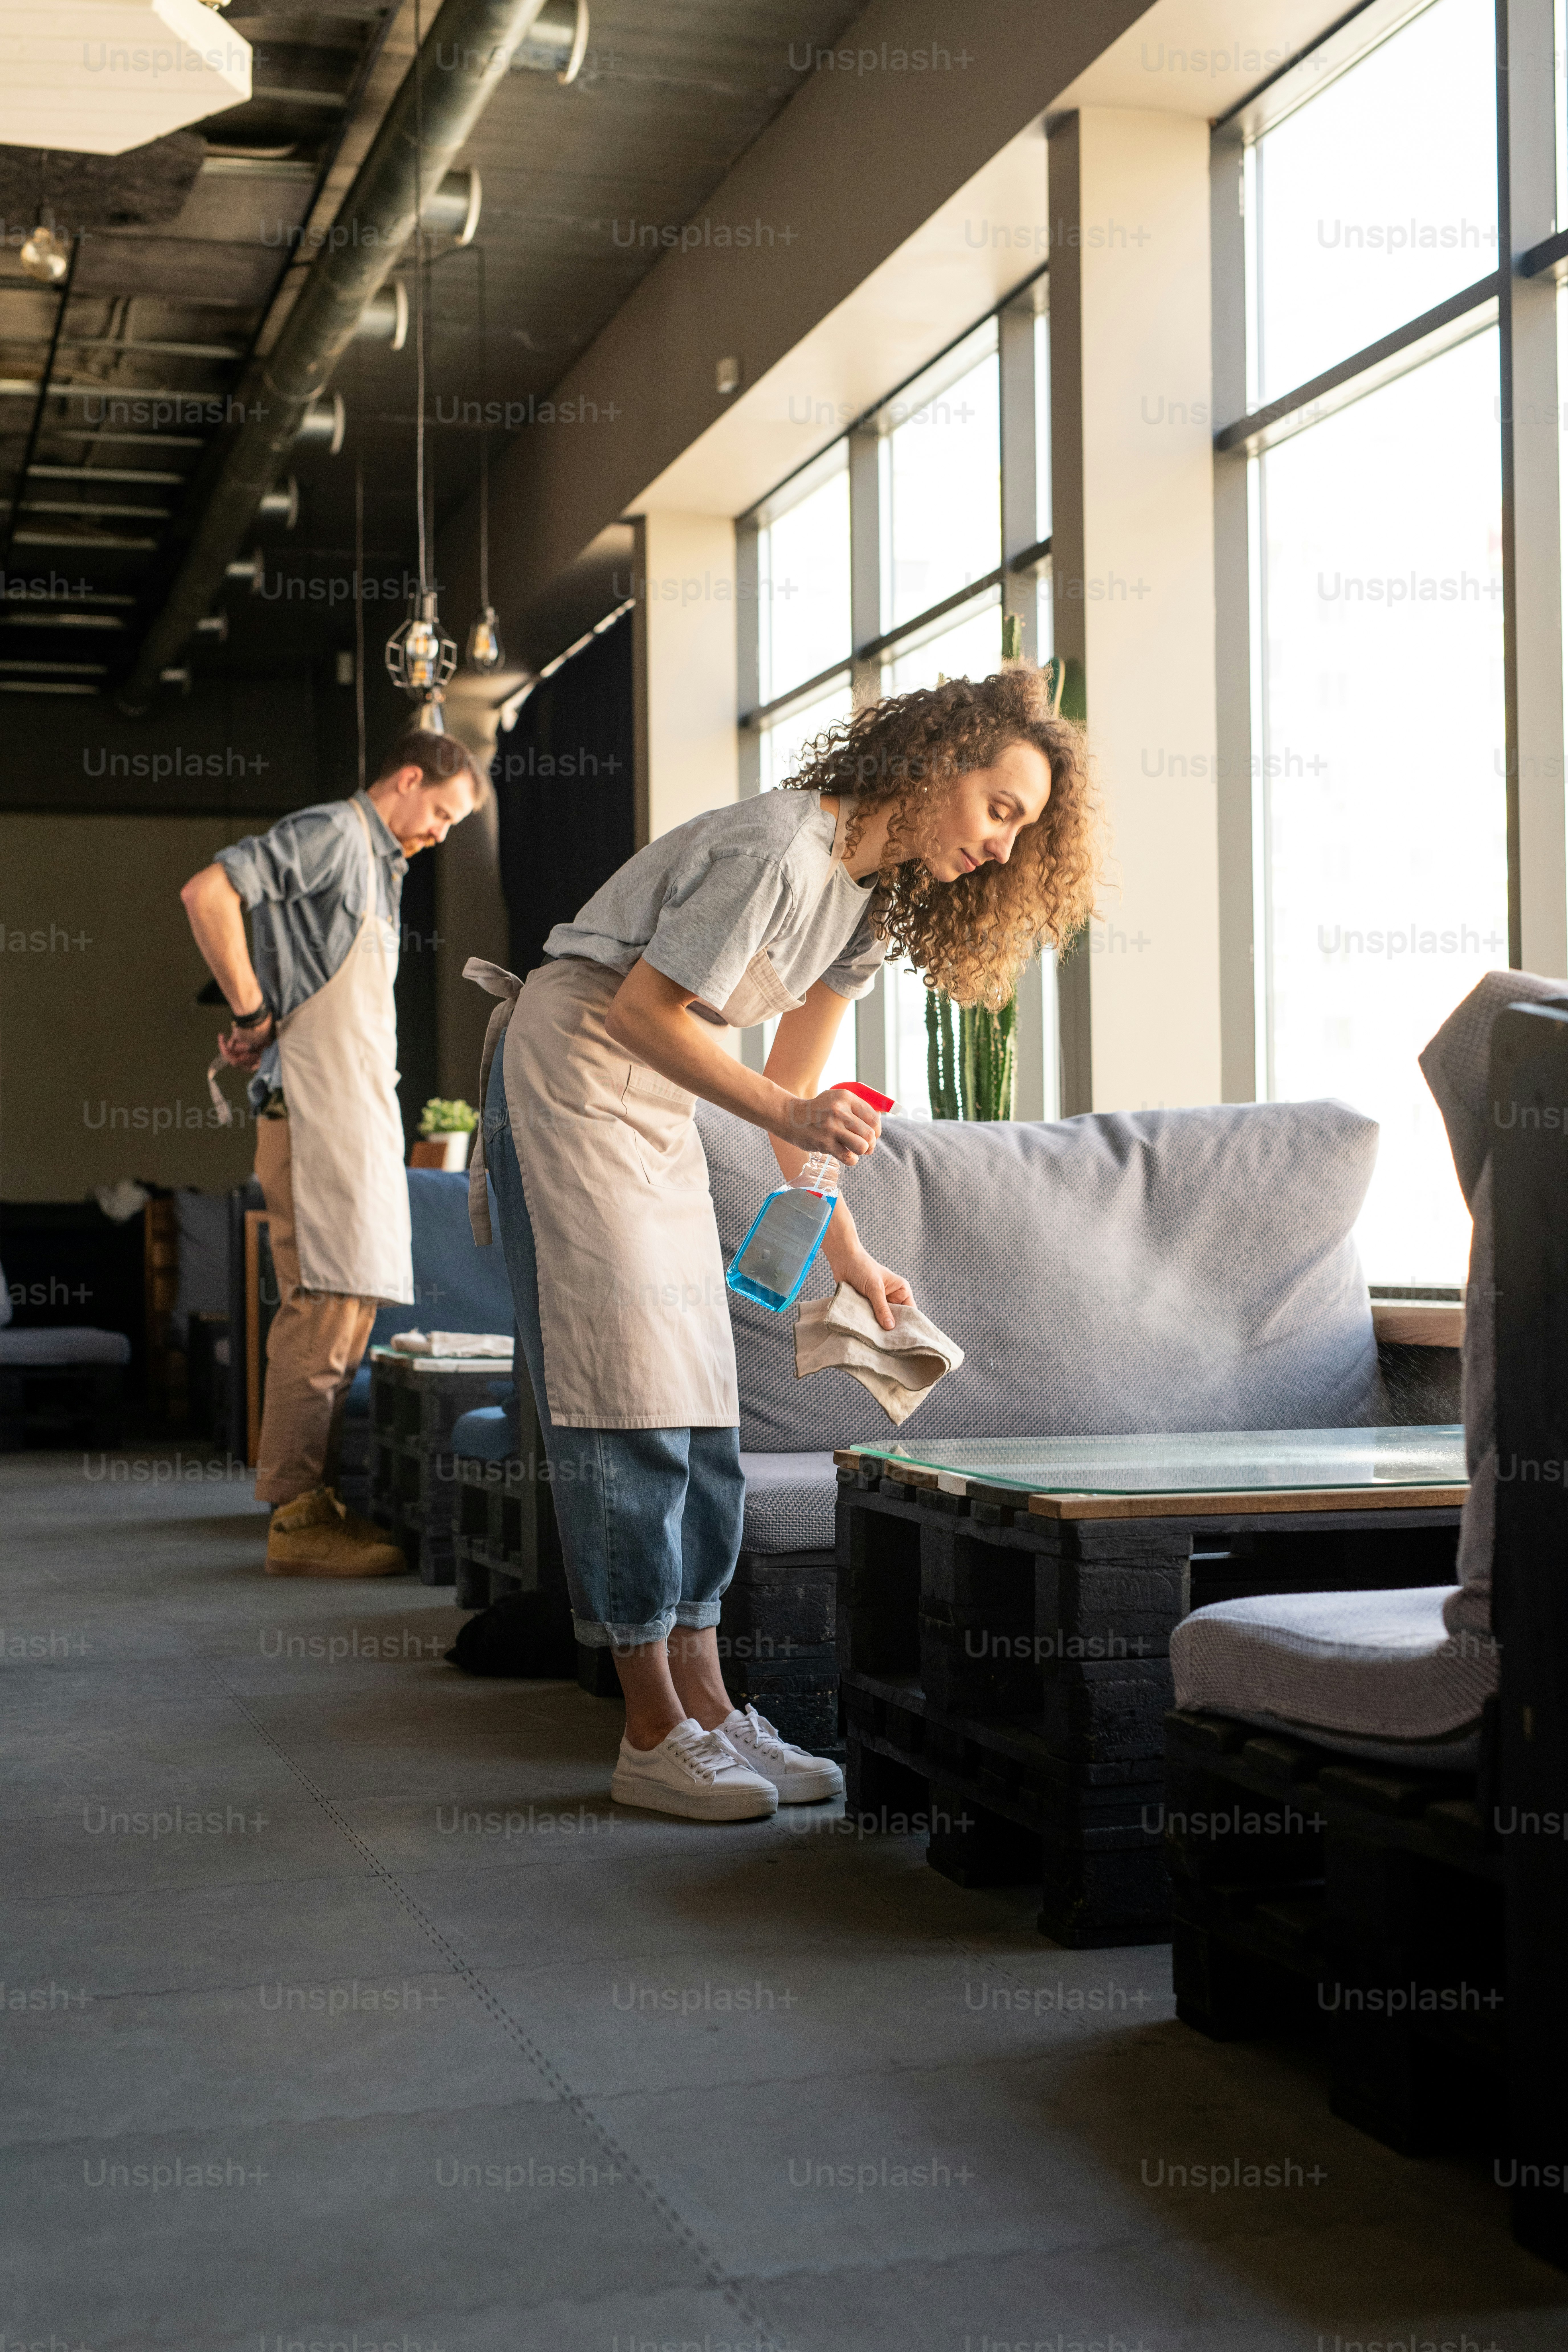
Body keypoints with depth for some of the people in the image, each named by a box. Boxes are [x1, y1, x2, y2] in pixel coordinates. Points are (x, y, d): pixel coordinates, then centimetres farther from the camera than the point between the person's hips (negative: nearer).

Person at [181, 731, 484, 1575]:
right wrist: (253, 1015, -13)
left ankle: (321, 1501, 14)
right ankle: (298, 1516, -11)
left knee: (350, 1302, 9)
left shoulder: (380, 867, 25)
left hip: (360, 1110, 10)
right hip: (317, 1103, -10)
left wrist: (263, 1026, 8)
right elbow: (208, 891, -17)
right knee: (327, 1301, -13)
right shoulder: (330, 832, -4)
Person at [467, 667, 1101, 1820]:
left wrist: (848, 1248, 15)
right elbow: (641, 1010, -20)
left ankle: (706, 1707, 8)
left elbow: (799, 1084, 14)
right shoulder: (779, 849, -21)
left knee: (698, 1406, 4)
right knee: (627, 1396, -12)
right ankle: (655, 1735, -8)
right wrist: (789, 1116, -22)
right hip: (570, 1071, -9)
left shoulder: (879, 899, 8)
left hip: (659, 1110, 9)